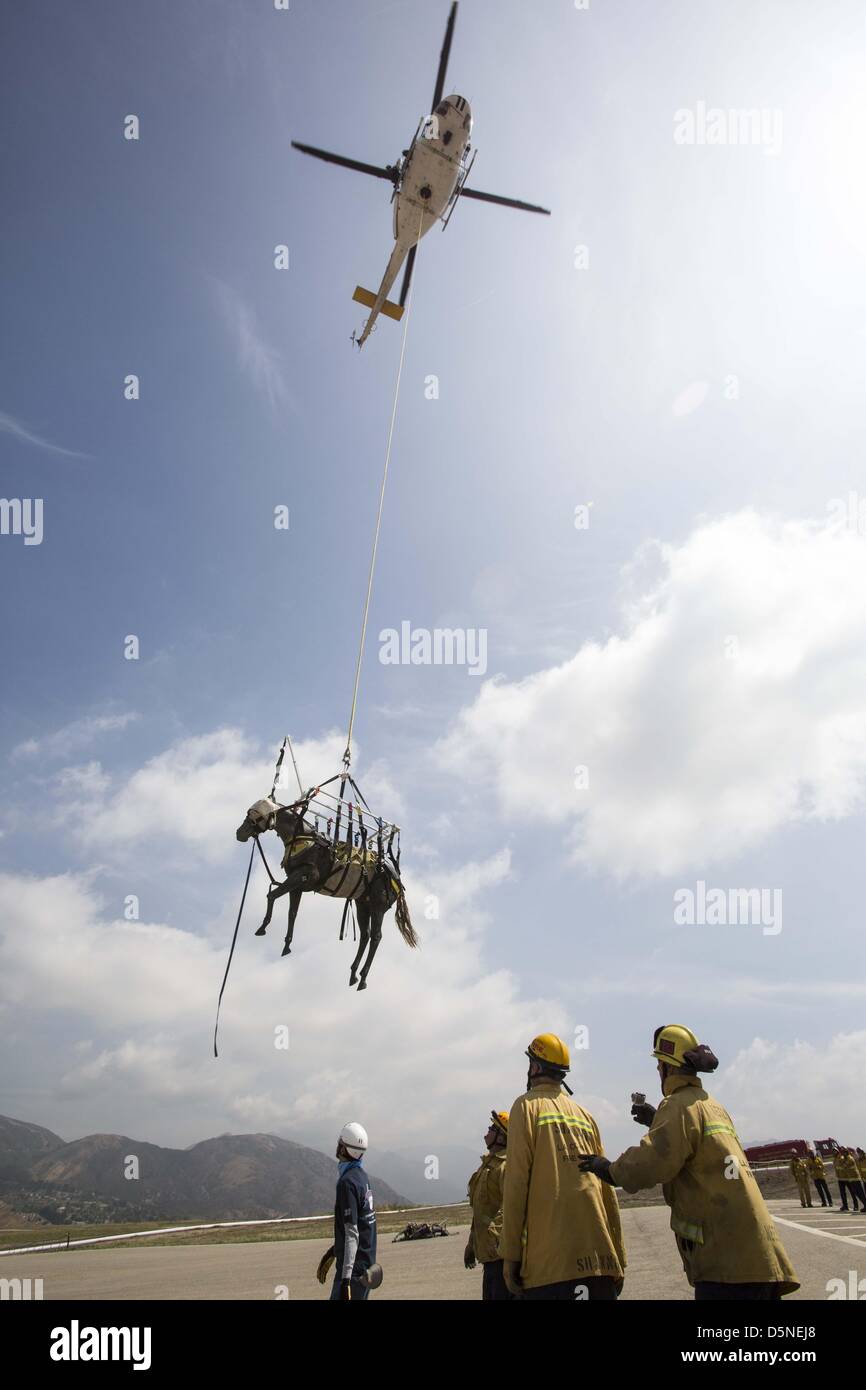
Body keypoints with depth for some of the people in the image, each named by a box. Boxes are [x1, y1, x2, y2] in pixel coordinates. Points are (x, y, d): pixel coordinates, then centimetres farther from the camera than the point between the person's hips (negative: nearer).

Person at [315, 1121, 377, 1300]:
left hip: (353, 1268, -9)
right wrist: (332, 1253, 29)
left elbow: (352, 1234, -22)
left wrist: (345, 1280, -23)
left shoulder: (347, 1182, -18)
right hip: (366, 1263, 9)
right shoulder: (362, 1176, 9)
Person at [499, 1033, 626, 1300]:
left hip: (550, 1259, -5)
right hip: (599, 1256, 5)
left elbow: (516, 1182, -7)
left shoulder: (527, 1106, 1)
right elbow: (607, 1188, 14)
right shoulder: (584, 1114, 16)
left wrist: (510, 1254, -6)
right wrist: (618, 1258, 18)